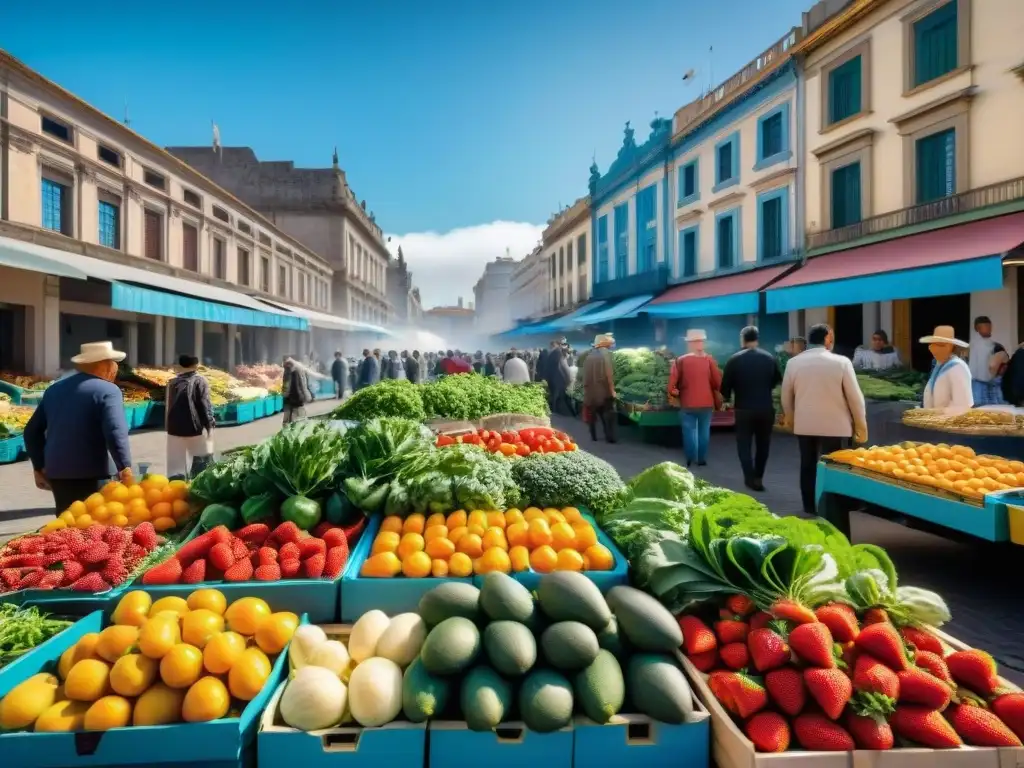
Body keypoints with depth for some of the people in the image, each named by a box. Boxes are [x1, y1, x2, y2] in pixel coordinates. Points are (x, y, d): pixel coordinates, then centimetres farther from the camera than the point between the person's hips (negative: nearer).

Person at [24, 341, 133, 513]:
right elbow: (116, 432, -22)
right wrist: (125, 468, -24)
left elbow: (32, 431, 20)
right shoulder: (108, 391, -9)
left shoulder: (54, 389, 15)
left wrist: (39, 466, 26)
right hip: (93, 475, -7)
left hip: (57, 473, 7)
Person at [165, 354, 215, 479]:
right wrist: (210, 424, -4)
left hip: (175, 428, 4)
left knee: (176, 465, 6)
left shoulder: (172, 383, 8)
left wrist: (168, 427, 20)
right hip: (196, 427, -4)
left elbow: (168, 406, 13)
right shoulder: (200, 381, -5)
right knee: (202, 460, 9)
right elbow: (205, 405, -9)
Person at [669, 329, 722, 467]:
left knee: (689, 431, 9)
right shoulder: (709, 359, -5)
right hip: (706, 403, 0)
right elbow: (718, 382, -4)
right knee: (704, 431, 12)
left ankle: (690, 460, 11)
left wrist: (673, 393, 13)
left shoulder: (681, 360, -5)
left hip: (687, 403, 0)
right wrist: (718, 398, 10)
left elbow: (673, 382, -6)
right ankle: (702, 459, 15)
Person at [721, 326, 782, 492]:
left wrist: (726, 398, 15)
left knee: (744, 444, 7)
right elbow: (778, 380, 14)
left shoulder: (734, 360, -8)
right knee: (763, 444, 15)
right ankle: (758, 477, 18)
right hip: (766, 408, 3)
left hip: (744, 409, -2)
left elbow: (725, 385, -6)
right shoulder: (770, 358, 1)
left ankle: (750, 478, -1)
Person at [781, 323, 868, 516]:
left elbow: (786, 397, 7)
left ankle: (809, 507, 23)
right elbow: (855, 397, -6)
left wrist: (790, 419, 24)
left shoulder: (793, 363, -2)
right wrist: (861, 426, 5)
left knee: (808, 465, 14)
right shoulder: (841, 362, -10)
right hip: (834, 425, -3)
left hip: (804, 424, 3)